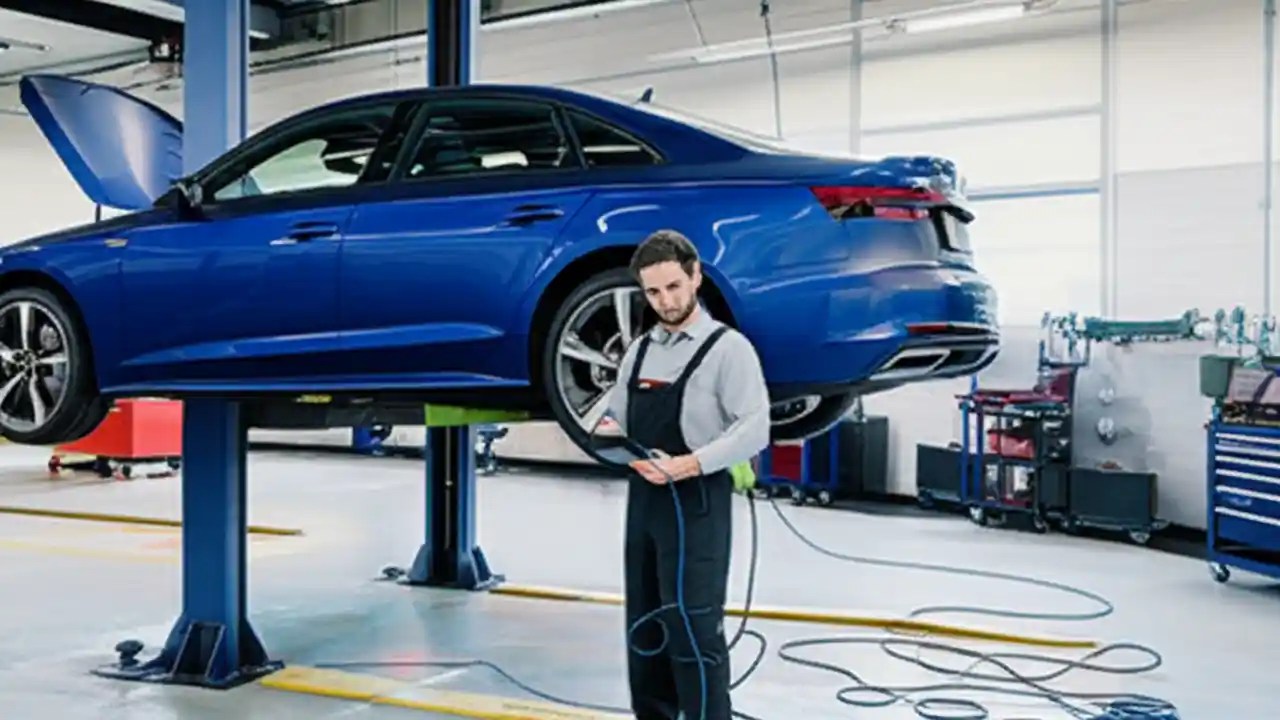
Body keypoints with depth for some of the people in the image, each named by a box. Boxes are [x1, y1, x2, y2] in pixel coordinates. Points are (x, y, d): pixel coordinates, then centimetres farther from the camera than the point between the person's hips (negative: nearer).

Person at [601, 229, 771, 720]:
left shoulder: (728, 347, -5)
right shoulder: (639, 351, 15)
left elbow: (754, 429, -13)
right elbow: (617, 416, 21)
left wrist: (688, 465, -24)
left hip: (697, 504, -7)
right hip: (643, 500, 7)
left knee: (693, 630, -7)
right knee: (643, 628, 13)